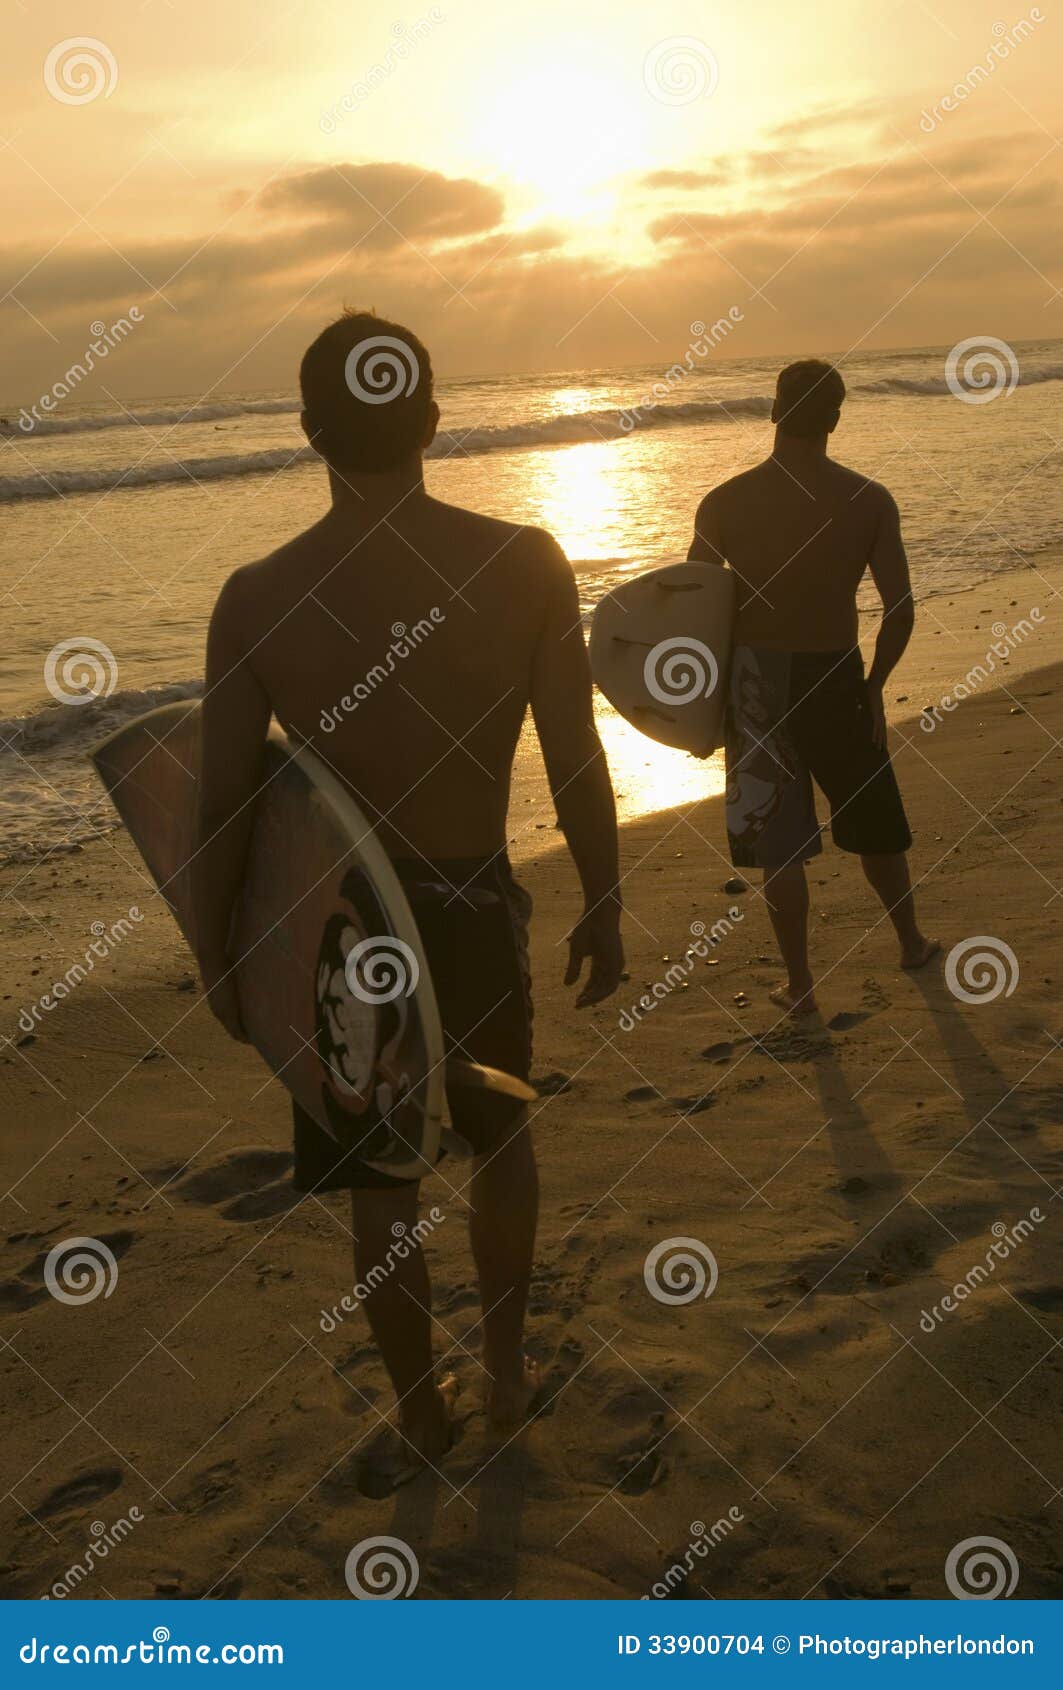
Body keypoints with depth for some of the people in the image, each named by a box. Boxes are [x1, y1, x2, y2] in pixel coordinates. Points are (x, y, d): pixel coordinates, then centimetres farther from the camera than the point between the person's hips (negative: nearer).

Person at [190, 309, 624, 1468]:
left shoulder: (257, 599, -14)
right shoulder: (527, 565, -13)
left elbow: (221, 810, -10)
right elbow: (578, 768, -9)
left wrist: (214, 959, 5)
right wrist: (603, 911, 5)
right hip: (477, 911, 1)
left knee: (380, 1186, 17)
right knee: (500, 1137, 28)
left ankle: (422, 1410, 35)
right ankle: (507, 1366, 39)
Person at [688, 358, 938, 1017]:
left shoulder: (723, 504, -8)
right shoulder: (870, 501, -7)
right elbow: (901, 610, -8)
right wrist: (874, 686, 6)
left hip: (757, 683, 0)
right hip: (837, 678, 1)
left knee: (778, 842, 10)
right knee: (875, 823, 21)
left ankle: (800, 984, 17)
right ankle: (912, 940, 40)